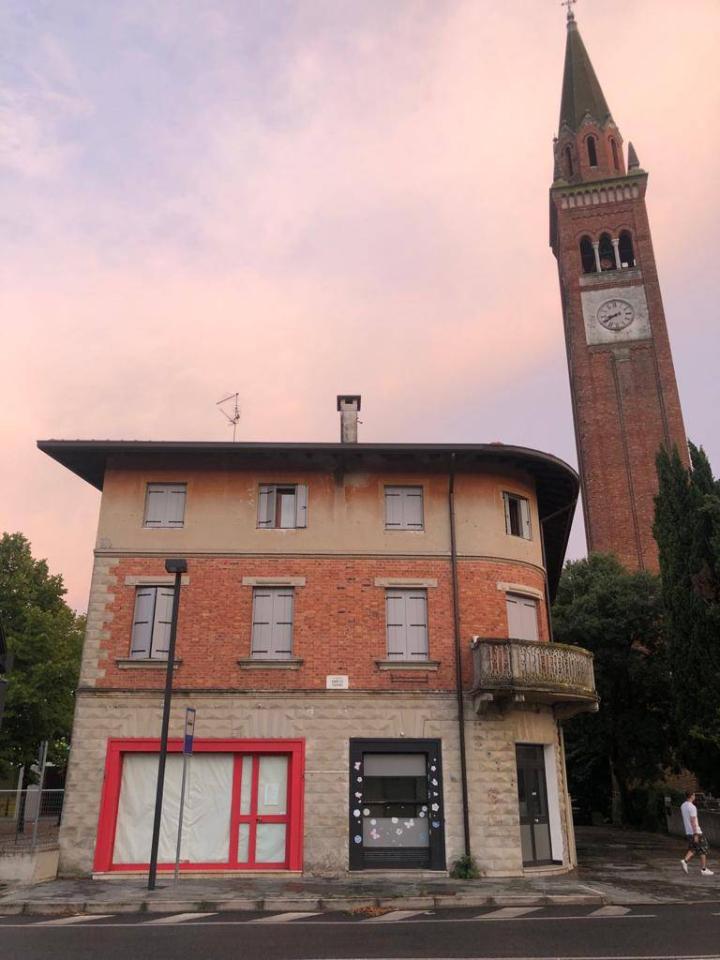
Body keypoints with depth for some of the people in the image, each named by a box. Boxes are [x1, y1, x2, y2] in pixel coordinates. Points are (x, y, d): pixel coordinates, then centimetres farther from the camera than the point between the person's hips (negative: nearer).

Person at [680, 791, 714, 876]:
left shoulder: (682, 806, 9)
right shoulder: (692, 807, -18)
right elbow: (693, 822, -22)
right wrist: (696, 835, -21)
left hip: (688, 832, 8)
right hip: (696, 832, -8)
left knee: (693, 849, 15)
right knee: (703, 850, 5)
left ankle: (685, 861, -4)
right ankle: (704, 870, 10)